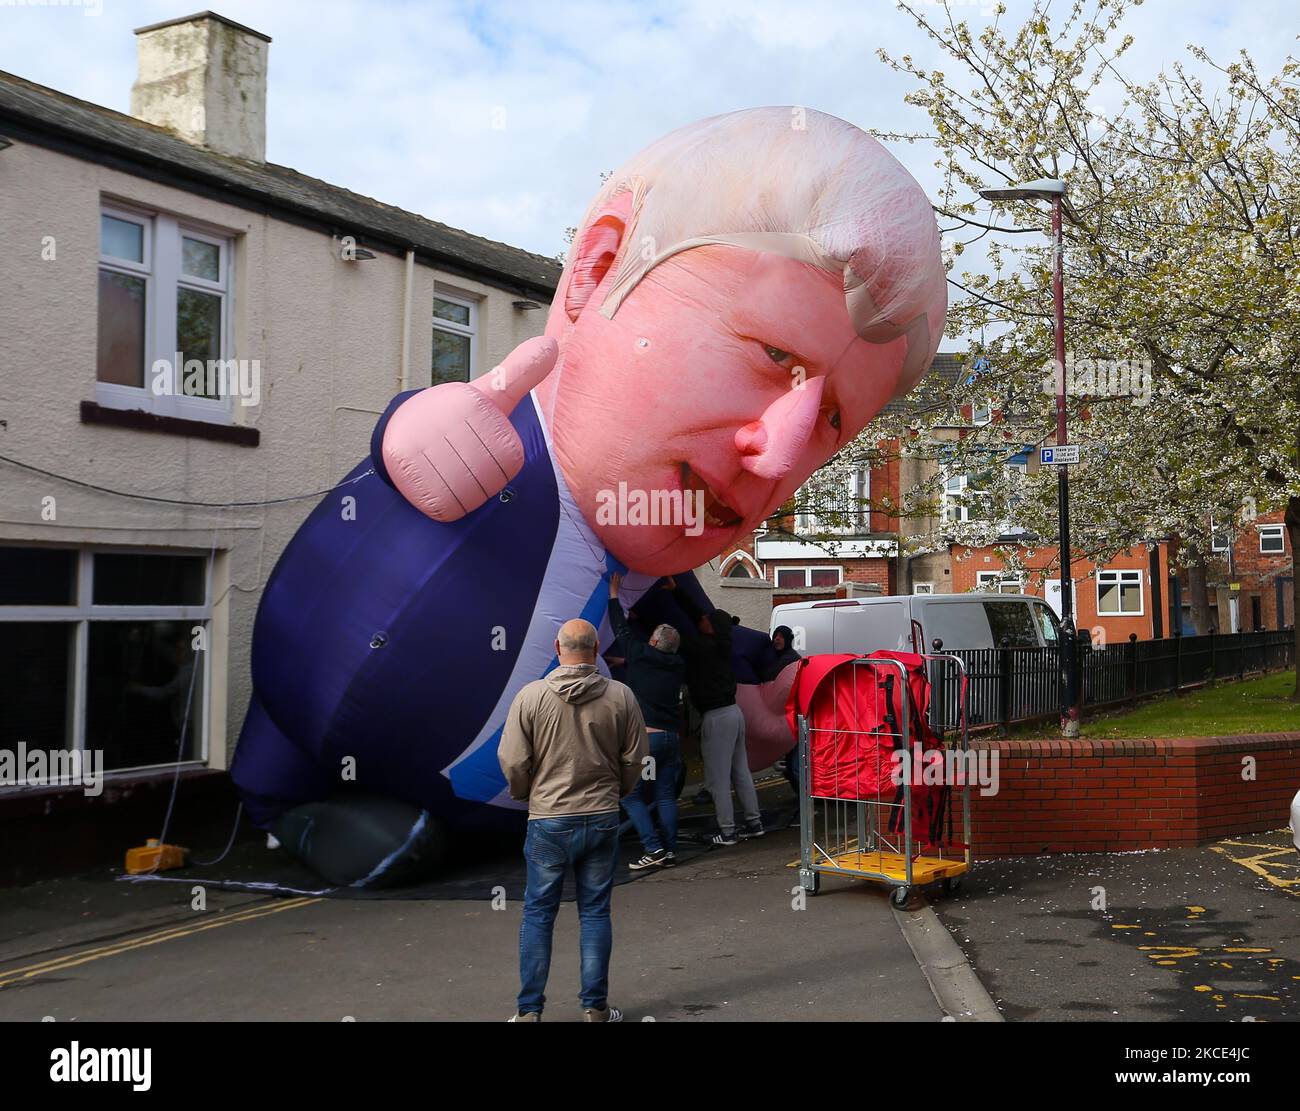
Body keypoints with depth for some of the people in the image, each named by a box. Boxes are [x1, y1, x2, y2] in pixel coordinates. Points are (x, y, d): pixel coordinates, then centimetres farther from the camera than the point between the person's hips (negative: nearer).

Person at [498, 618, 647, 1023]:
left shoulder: (530, 696, -9)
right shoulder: (620, 696, -5)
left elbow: (512, 761, -6)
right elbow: (635, 760, 2)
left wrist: (525, 794, 14)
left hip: (548, 819, -1)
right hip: (602, 818, 1)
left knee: (538, 914, 9)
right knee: (595, 912, 10)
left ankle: (529, 1010, 13)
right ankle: (595, 1008, 16)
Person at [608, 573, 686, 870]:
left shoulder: (641, 657, -5)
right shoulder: (677, 667, 9)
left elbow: (623, 631, 9)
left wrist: (614, 597, 20)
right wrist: (624, 661, 38)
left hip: (645, 736, -6)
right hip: (671, 736, 6)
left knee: (631, 795, 0)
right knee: (666, 795, 8)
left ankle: (653, 849, -8)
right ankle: (669, 850, 6)